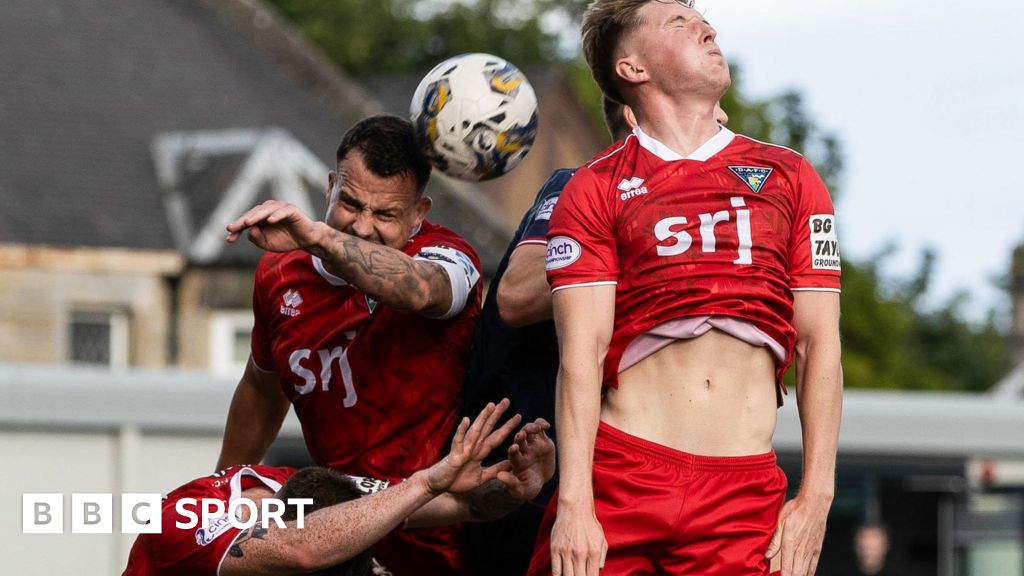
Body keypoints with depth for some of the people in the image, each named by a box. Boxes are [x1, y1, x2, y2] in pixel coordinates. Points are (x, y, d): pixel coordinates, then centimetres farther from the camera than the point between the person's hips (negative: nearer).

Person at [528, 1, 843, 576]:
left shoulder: (790, 178, 15)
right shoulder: (595, 189, 7)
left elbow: (819, 345, 10)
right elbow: (581, 351, -2)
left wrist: (816, 495, 1)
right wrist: (574, 502, -12)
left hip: (743, 496, 2)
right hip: (621, 479, -2)